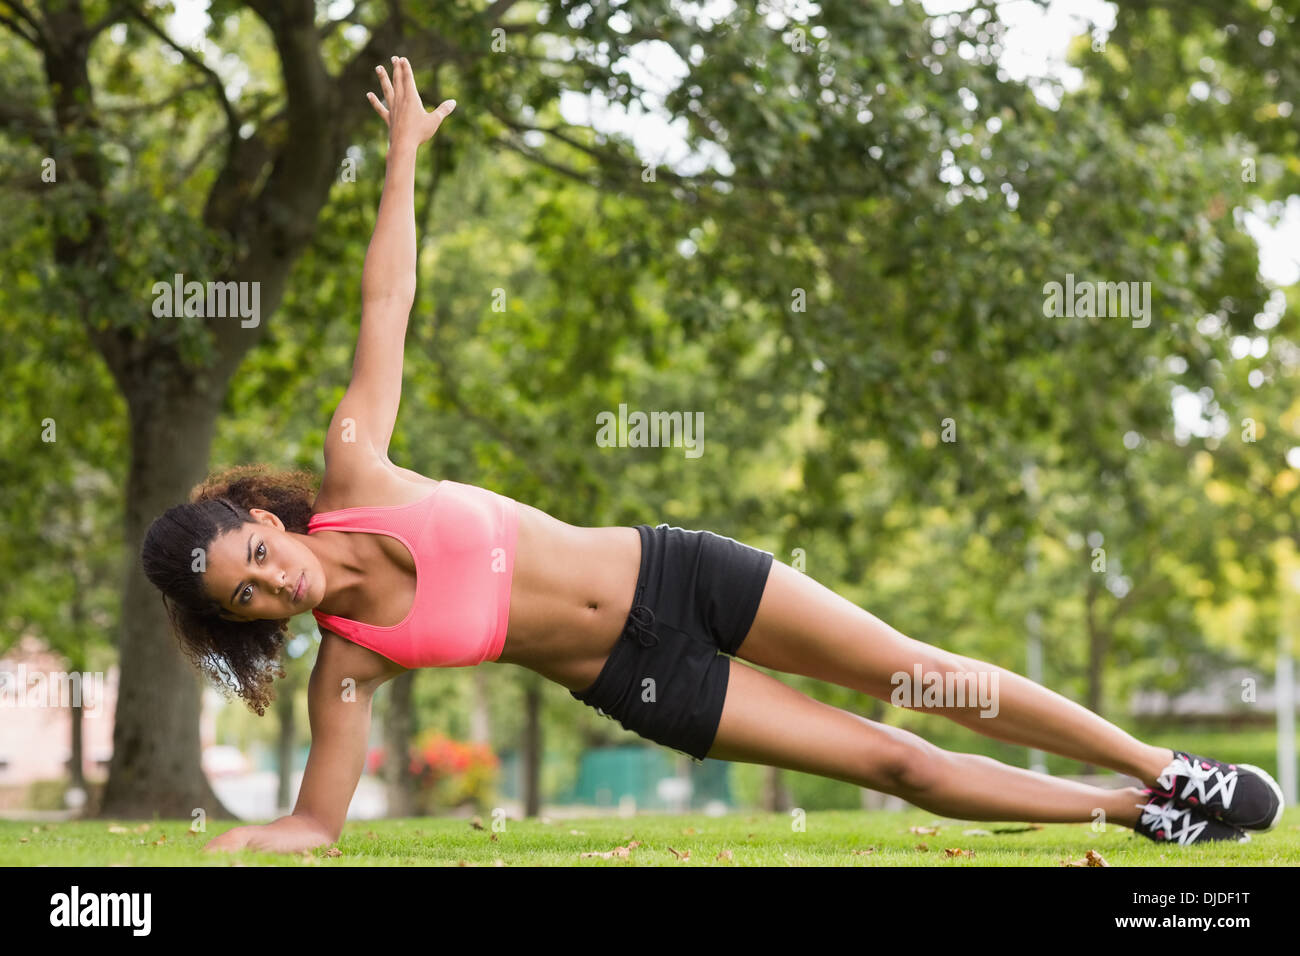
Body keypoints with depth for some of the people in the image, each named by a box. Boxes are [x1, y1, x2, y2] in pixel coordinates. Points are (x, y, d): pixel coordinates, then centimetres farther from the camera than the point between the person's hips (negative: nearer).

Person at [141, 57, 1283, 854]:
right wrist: (229, 844, -22)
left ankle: (1164, 769, 16)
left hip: (671, 572, 1)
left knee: (922, 676, 1)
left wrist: (403, 148, -4)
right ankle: (1125, 810, 16)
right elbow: (315, 822, -6)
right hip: (640, 681, -1)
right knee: (893, 761, -1)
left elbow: (386, 297, -6)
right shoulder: (345, 664, -11)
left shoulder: (352, 467, -10)